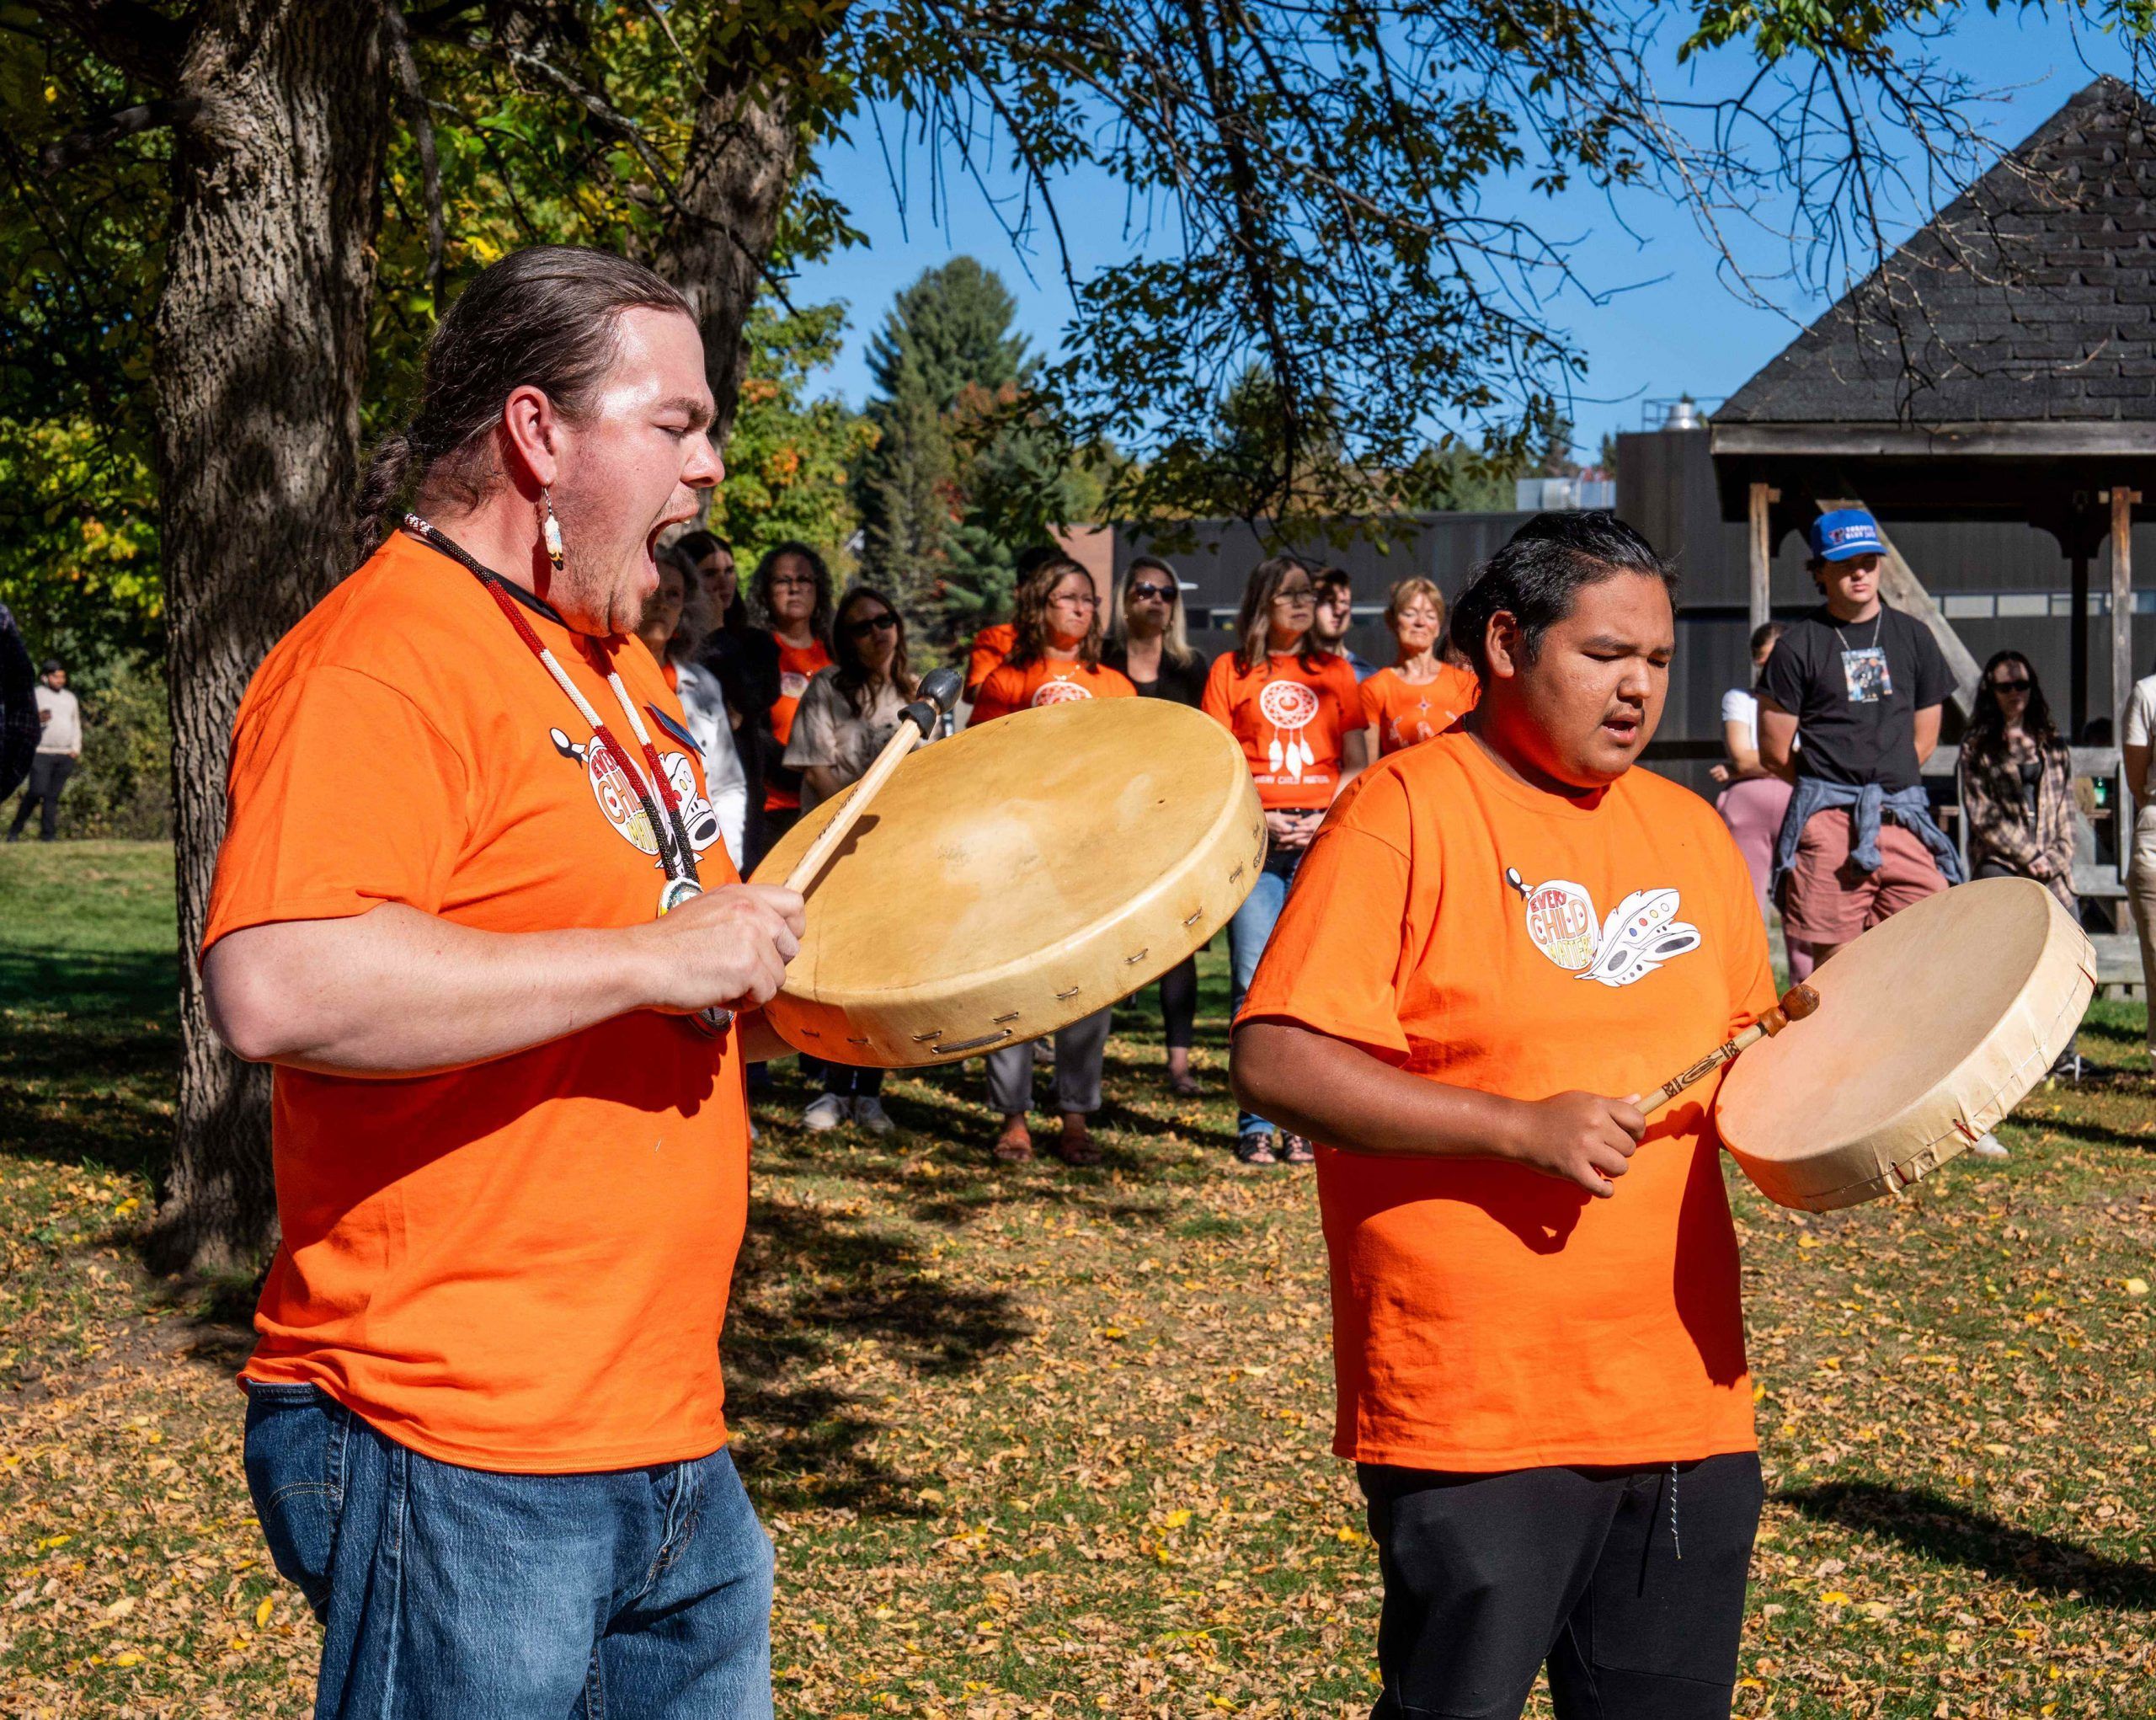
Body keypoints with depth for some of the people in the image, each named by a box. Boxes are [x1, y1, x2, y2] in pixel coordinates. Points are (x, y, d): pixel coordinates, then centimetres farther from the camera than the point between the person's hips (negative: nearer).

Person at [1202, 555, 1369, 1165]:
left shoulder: (1334, 672, 14)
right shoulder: (1230, 671, 10)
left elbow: (1356, 763, 11)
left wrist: (1326, 818, -6)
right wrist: (1257, 817, -11)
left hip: (1323, 836, 1)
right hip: (1255, 838, -1)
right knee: (1254, 980, -6)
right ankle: (1255, 1123, 0)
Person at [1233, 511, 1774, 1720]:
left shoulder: (1690, 828, 13)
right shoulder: (1409, 808, -8)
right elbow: (1275, 1062, -15)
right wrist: (1523, 1128, -20)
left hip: (1686, 1393, 6)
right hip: (1476, 1410, -6)